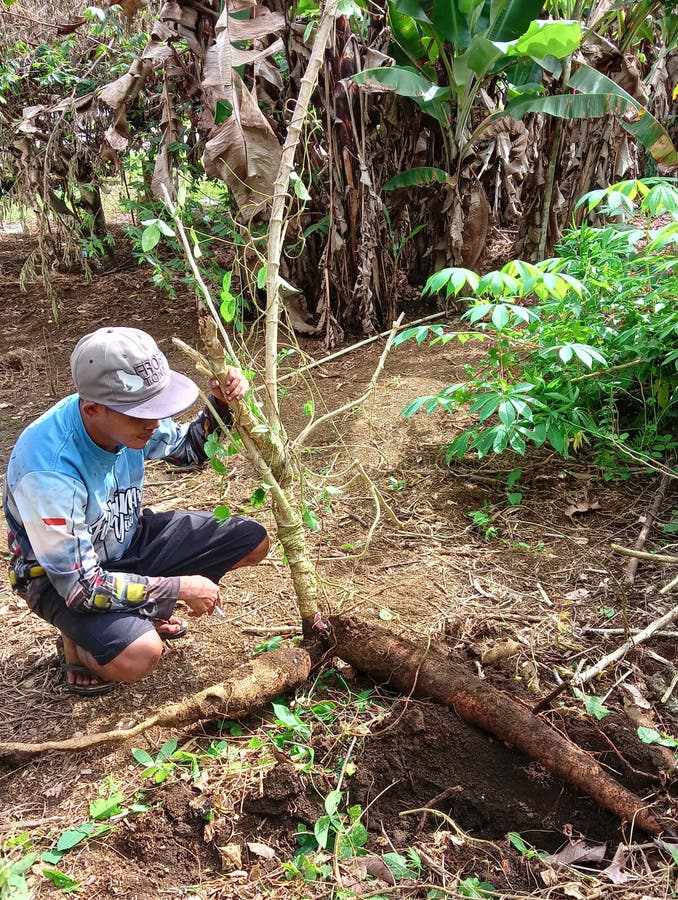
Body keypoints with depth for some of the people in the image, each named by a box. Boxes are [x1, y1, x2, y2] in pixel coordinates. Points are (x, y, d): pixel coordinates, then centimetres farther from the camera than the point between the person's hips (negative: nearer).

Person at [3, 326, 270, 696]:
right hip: (62, 576, -6)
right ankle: (78, 639, 1)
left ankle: (143, 610, 10)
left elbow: (187, 449, 5)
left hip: (130, 539, 7)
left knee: (253, 542, -3)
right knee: (138, 656, -34)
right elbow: (81, 586, -30)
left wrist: (221, 405, -15)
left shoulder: (128, 416, -18)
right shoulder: (48, 470, -37)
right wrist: (179, 587, -23)